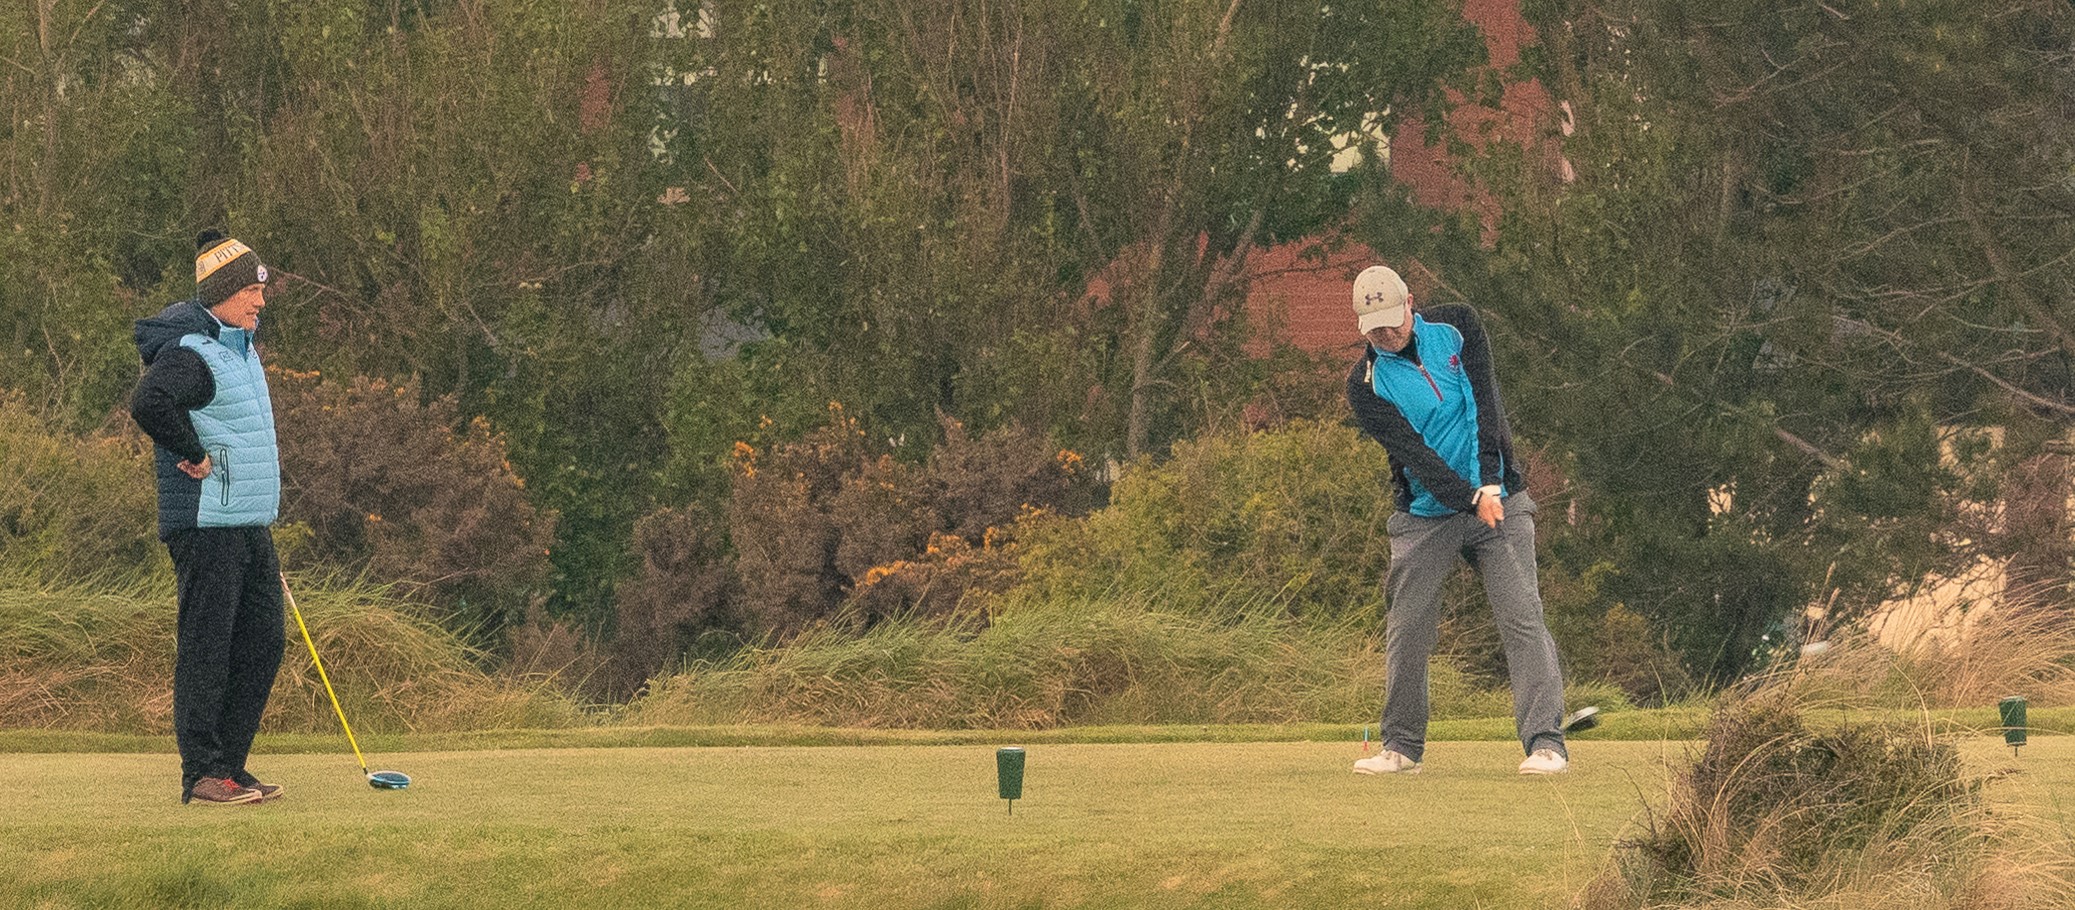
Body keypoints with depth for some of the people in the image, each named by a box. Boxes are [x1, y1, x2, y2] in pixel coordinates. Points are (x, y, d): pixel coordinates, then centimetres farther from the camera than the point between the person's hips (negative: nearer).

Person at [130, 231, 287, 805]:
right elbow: (149, 403, -32)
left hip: (251, 525, 10)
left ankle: (229, 765, 14)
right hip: (207, 524, -10)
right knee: (206, 645, -7)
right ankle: (202, 774, -5)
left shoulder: (242, 348, 18)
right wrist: (194, 457, -20)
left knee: (263, 640, 8)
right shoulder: (190, 352, -13)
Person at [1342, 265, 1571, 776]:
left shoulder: (1455, 328, 0)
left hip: (1497, 499, 0)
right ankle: (1402, 746, 15)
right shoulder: (1367, 385, -5)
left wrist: (1491, 483, -19)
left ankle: (1545, 742, -14)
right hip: (1425, 516, 0)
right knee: (1406, 631, 0)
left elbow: (1485, 403, -8)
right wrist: (1471, 499, -28)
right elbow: (1411, 451, -16)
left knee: (1522, 618, -11)